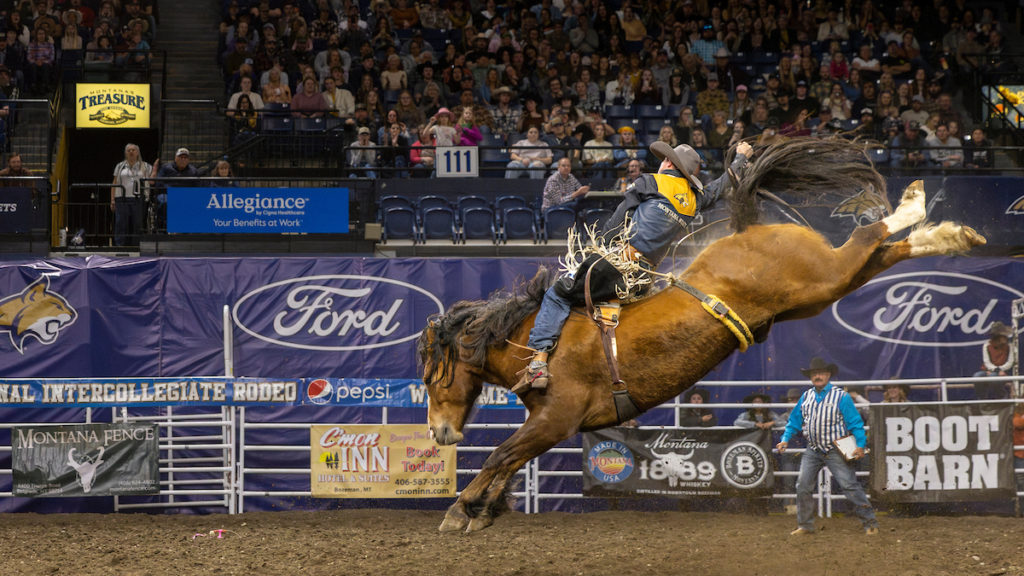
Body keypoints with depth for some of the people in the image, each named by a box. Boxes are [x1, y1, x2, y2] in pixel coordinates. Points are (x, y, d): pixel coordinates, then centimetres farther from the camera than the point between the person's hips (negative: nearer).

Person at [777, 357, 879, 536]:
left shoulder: (841, 397, -7)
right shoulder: (806, 397, 8)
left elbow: (855, 423, -7)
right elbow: (794, 421, 17)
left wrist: (860, 445, -16)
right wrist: (785, 439, 5)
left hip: (836, 451, -5)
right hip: (813, 451, 5)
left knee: (849, 485, -10)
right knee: (803, 485, 1)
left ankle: (869, 522, -6)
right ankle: (805, 525, 12)